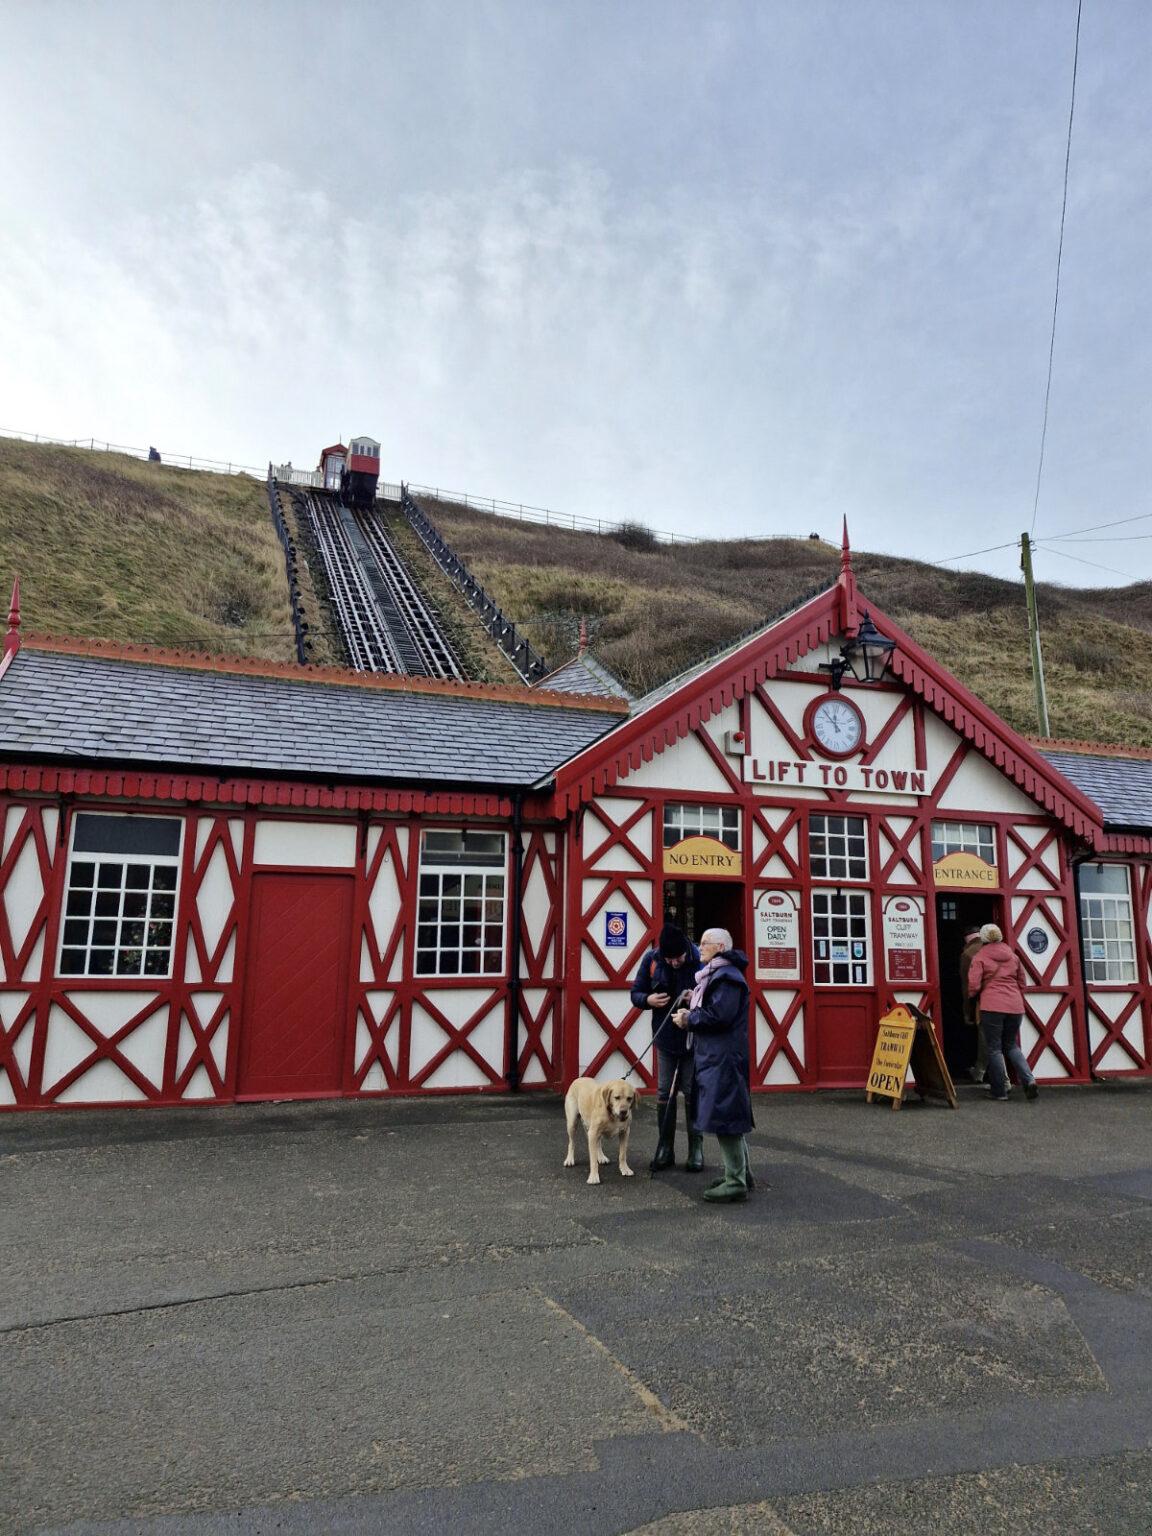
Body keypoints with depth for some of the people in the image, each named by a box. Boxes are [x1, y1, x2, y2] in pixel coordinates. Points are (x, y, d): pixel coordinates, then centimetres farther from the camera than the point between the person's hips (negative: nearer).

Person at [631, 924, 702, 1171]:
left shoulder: (701, 960, -17)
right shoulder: (651, 960, -8)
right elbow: (635, 993, 3)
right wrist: (648, 999, -19)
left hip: (695, 1039, -3)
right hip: (665, 1039, 3)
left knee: (693, 1095, 6)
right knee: (665, 1095, 9)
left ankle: (696, 1151, 20)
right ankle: (665, 1150, 21)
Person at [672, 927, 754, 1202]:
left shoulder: (726, 976, -15)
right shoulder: (716, 974, 18)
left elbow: (719, 1016, -24)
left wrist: (689, 1019, -12)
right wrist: (692, 1012, 5)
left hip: (723, 1058, -11)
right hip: (715, 1055, 11)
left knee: (723, 1116, -7)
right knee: (731, 1116, 17)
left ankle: (736, 1183, -1)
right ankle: (742, 1173, 26)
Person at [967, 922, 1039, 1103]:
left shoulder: (979, 957, -1)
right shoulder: (1013, 955, 14)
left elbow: (973, 985, -8)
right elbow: (1022, 983, 19)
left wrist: (973, 997, 13)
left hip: (991, 1006, -5)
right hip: (1015, 1006, 5)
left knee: (994, 1049, 3)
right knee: (1011, 1045, 19)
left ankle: (1000, 1093, 4)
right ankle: (1029, 1080, -1)